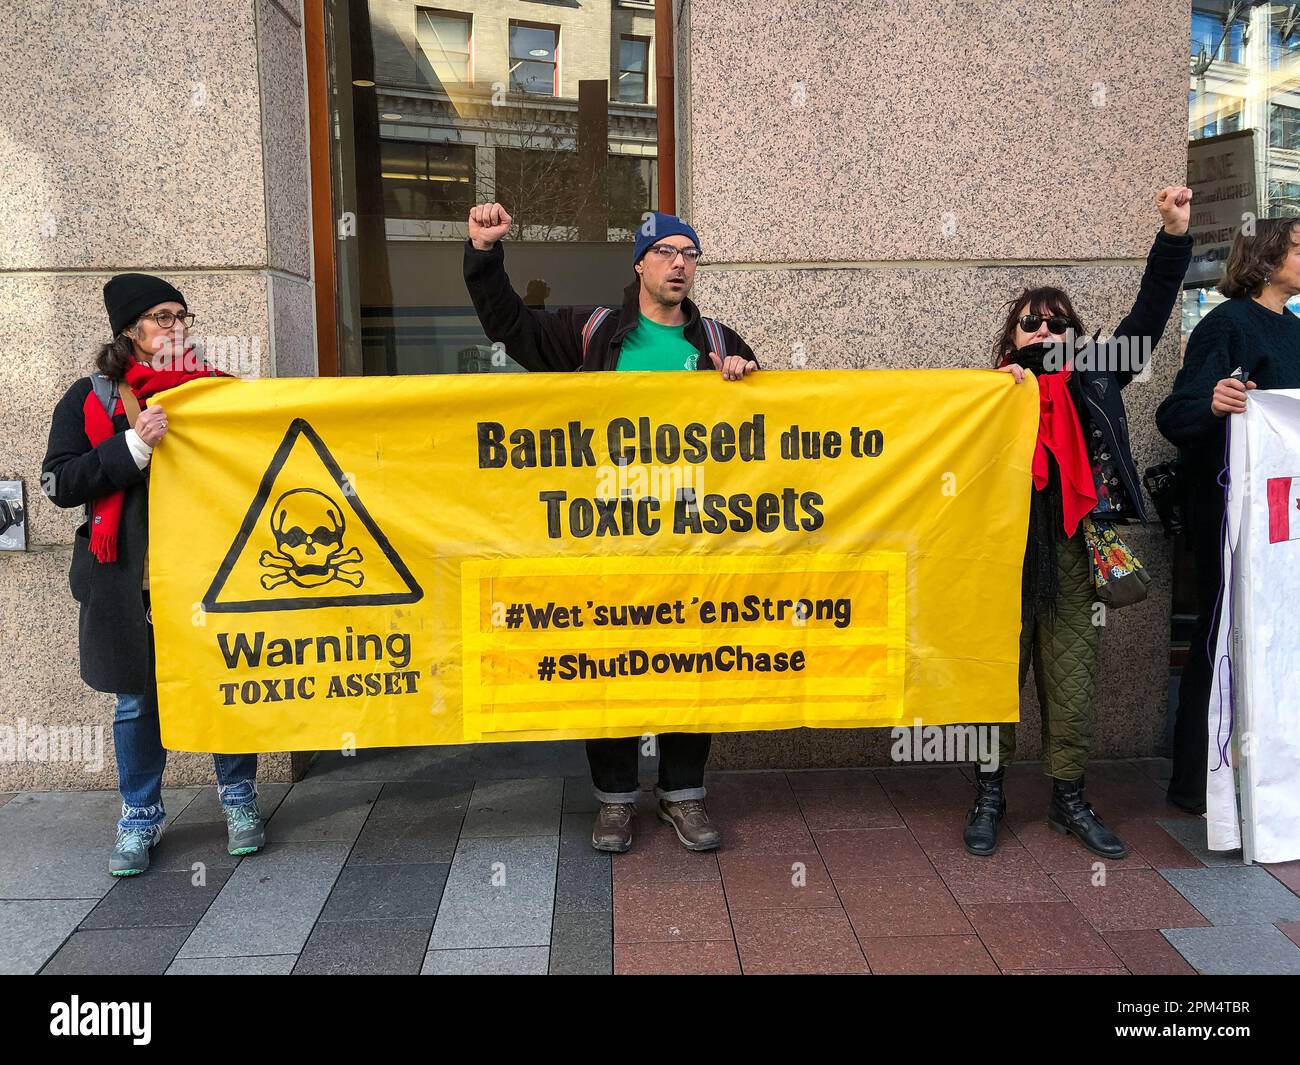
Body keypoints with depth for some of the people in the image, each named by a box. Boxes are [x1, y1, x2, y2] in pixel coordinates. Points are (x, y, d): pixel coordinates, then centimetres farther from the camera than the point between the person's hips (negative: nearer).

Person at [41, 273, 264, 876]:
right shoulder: (90, 398, 5)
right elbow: (59, 483, -3)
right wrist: (132, 447, -15)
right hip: (130, 577, 0)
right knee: (137, 700, 10)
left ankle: (239, 801, 26)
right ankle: (140, 818, 27)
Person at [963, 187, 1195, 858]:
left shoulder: (1094, 380, 11)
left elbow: (1149, 314, 9)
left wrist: (1174, 234, 3)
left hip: (1073, 555, 2)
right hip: (1005, 552, -2)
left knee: (1071, 679, 8)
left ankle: (1069, 800, 23)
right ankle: (989, 797, 18)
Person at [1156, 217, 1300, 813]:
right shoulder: (1227, 323, -9)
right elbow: (1173, 416, -19)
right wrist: (1211, 406, -38)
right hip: (1228, 507, -8)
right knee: (1221, 638, -2)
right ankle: (1192, 783, 9)